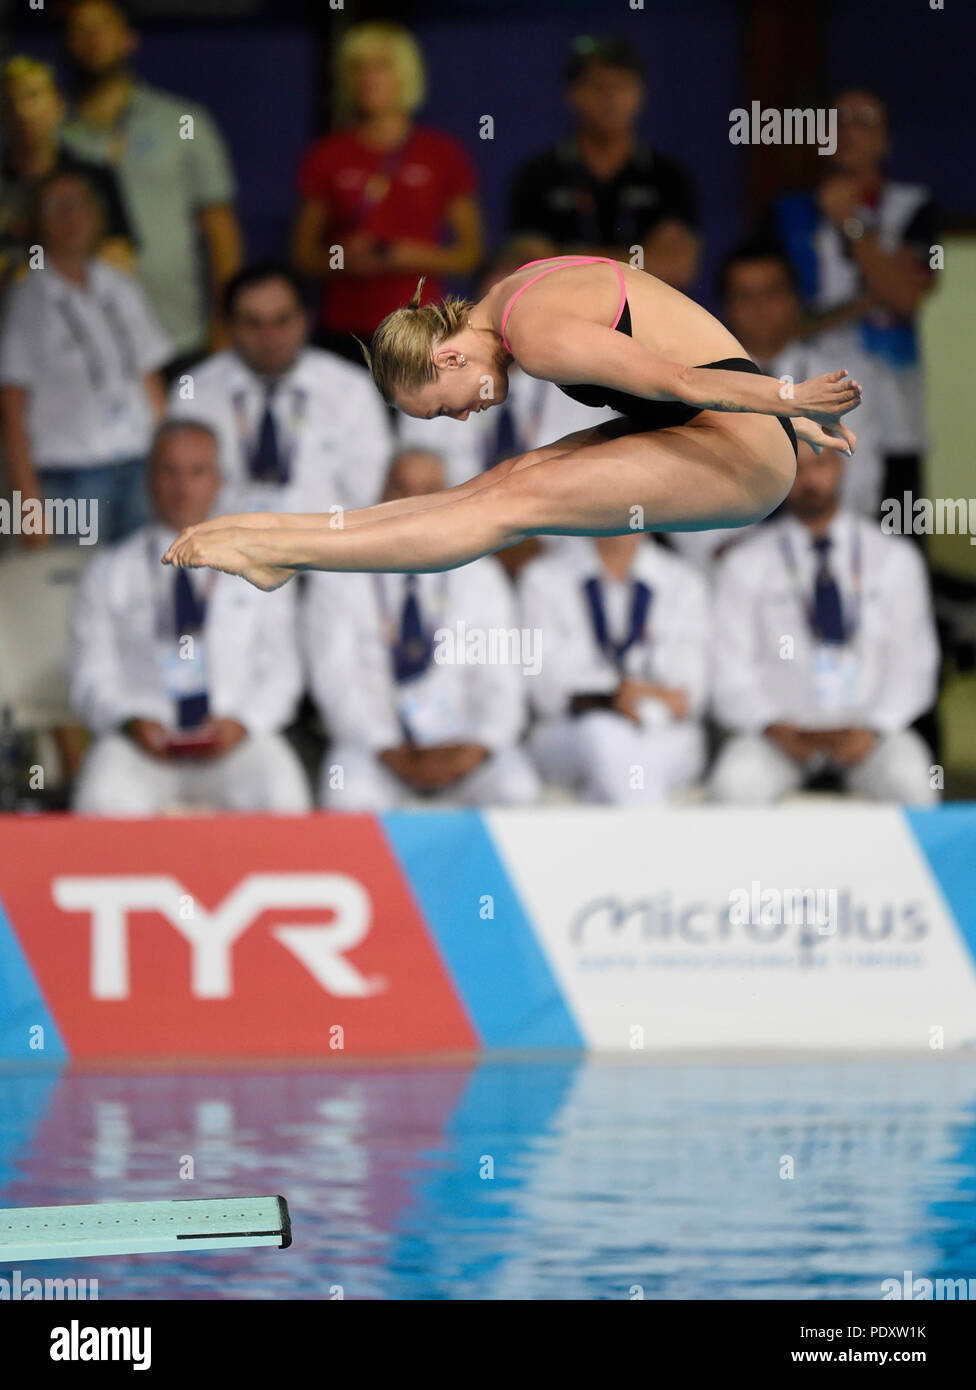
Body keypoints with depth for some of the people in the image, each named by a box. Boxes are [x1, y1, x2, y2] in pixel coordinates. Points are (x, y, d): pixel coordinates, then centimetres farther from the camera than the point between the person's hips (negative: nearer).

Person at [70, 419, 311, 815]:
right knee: (104, 802, -35)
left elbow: (281, 671, 13)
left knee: (281, 799, -33)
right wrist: (132, 723, -11)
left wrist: (241, 722, -8)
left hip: (234, 738, 1)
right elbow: (92, 678, 10)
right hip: (139, 738, -1)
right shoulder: (107, 573, 16)